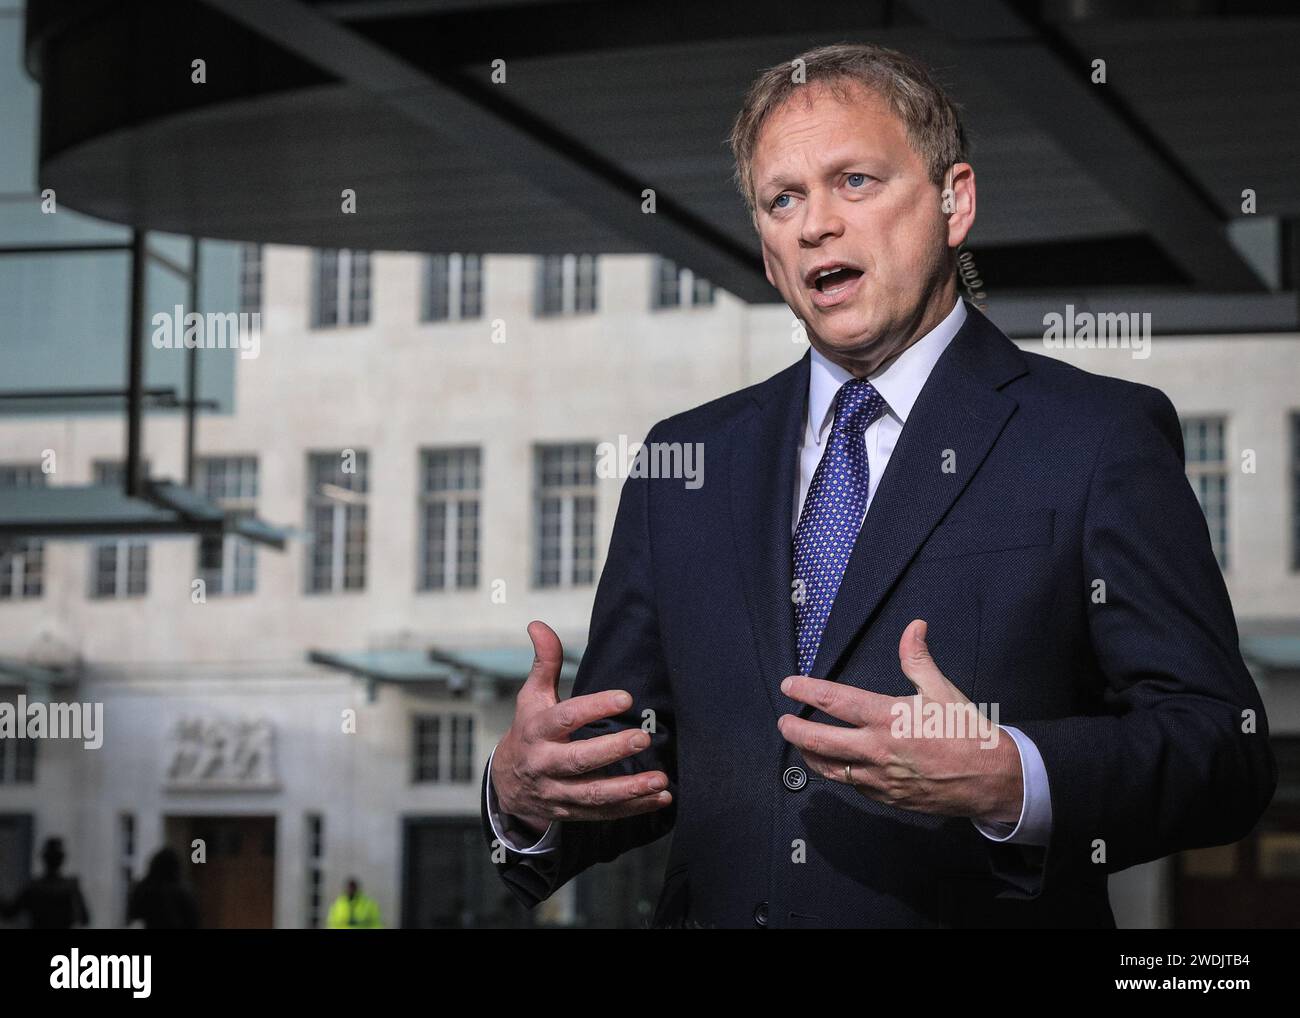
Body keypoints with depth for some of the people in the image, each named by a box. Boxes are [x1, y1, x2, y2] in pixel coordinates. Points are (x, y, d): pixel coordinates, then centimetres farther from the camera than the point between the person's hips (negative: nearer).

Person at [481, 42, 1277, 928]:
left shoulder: (1102, 437, -2)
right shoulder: (684, 460, 12)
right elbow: (626, 751, 13)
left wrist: (1012, 782, -23)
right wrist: (523, 795, -7)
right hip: (713, 917, 3)